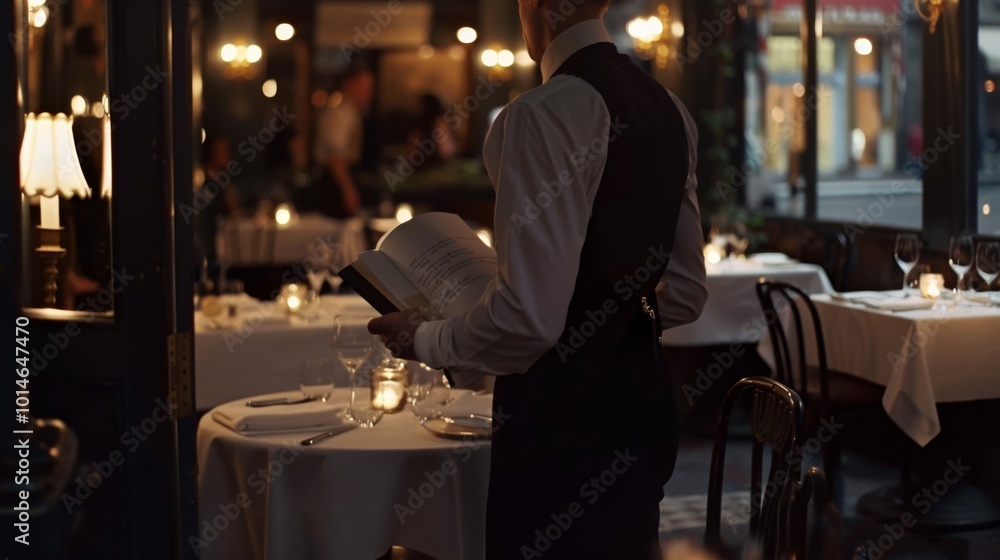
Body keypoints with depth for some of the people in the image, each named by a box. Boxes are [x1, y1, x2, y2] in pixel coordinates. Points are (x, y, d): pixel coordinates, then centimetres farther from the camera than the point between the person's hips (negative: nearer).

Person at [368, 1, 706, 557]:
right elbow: (686, 293, 14)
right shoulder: (668, 109, 8)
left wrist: (425, 340, -8)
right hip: (642, 400, 9)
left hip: (562, 413, -8)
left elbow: (530, 315, -25)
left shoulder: (545, 114, -19)